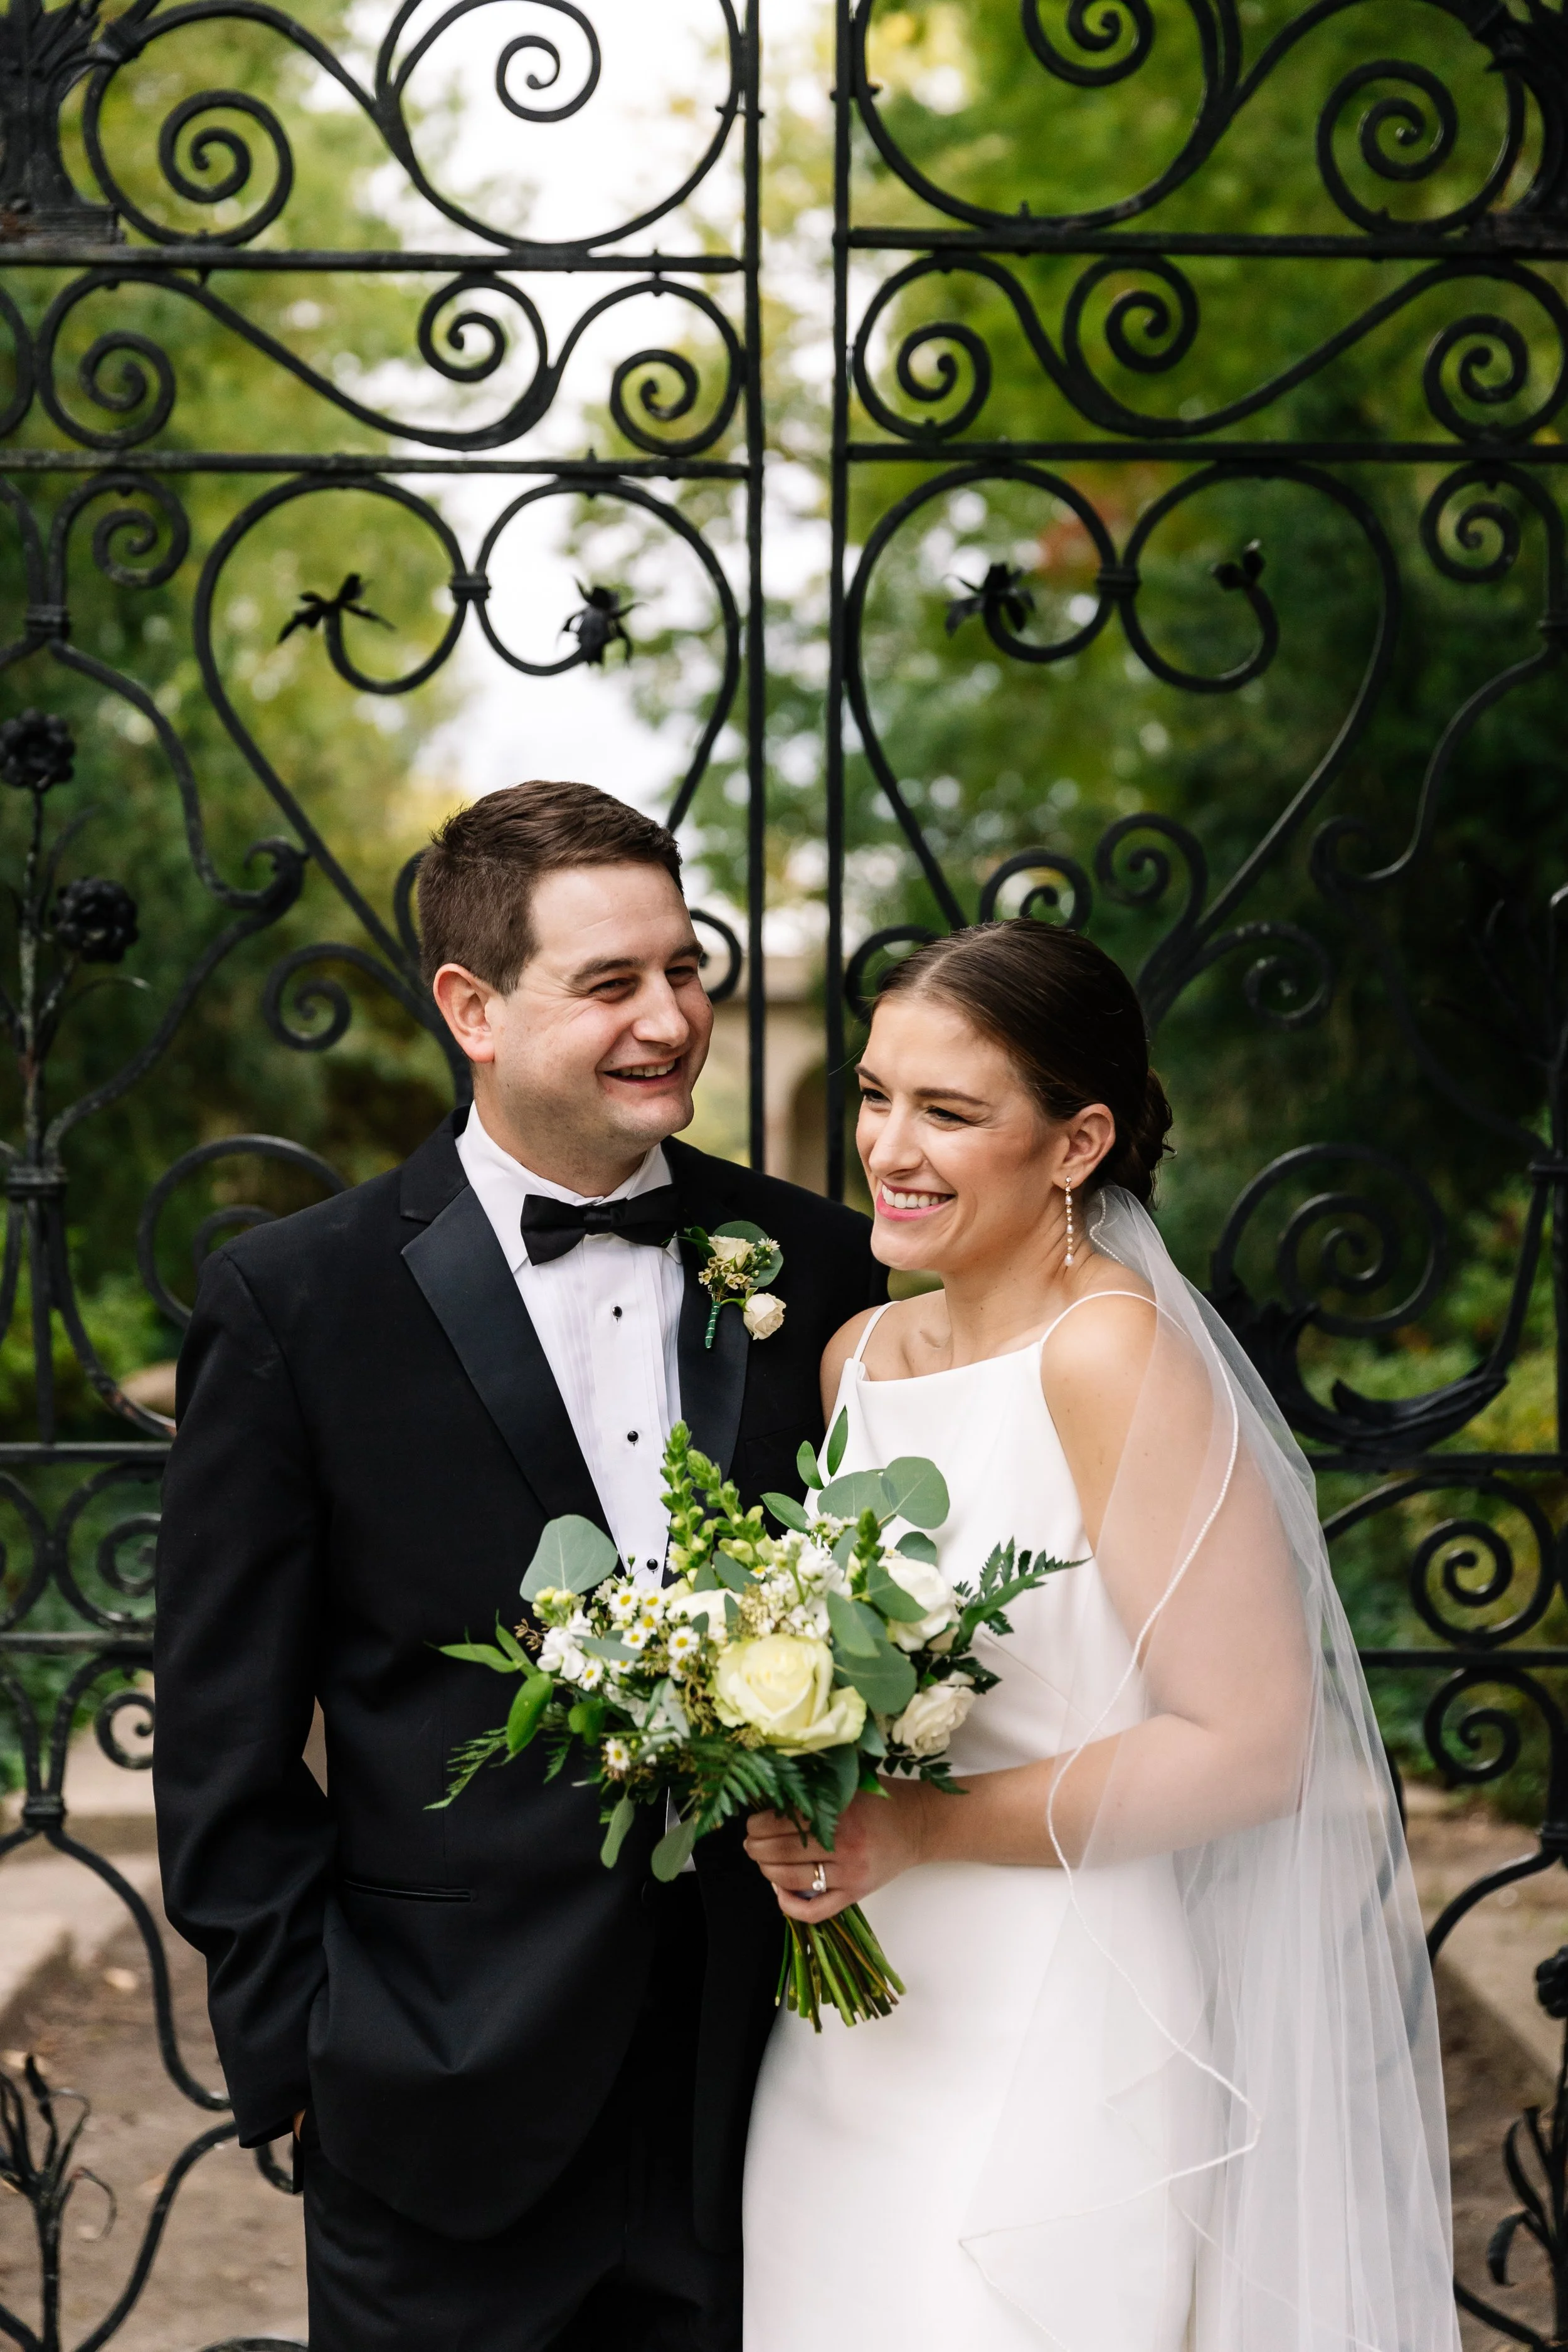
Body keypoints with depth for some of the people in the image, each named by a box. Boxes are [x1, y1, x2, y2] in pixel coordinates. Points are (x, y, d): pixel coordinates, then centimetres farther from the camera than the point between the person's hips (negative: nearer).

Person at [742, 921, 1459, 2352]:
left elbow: (1250, 1747, -18)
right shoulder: (859, 1357, 6)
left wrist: (919, 1828, -19)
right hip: (852, 2047, 7)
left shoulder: (1113, 1358, -16)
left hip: (1052, 2061, -7)